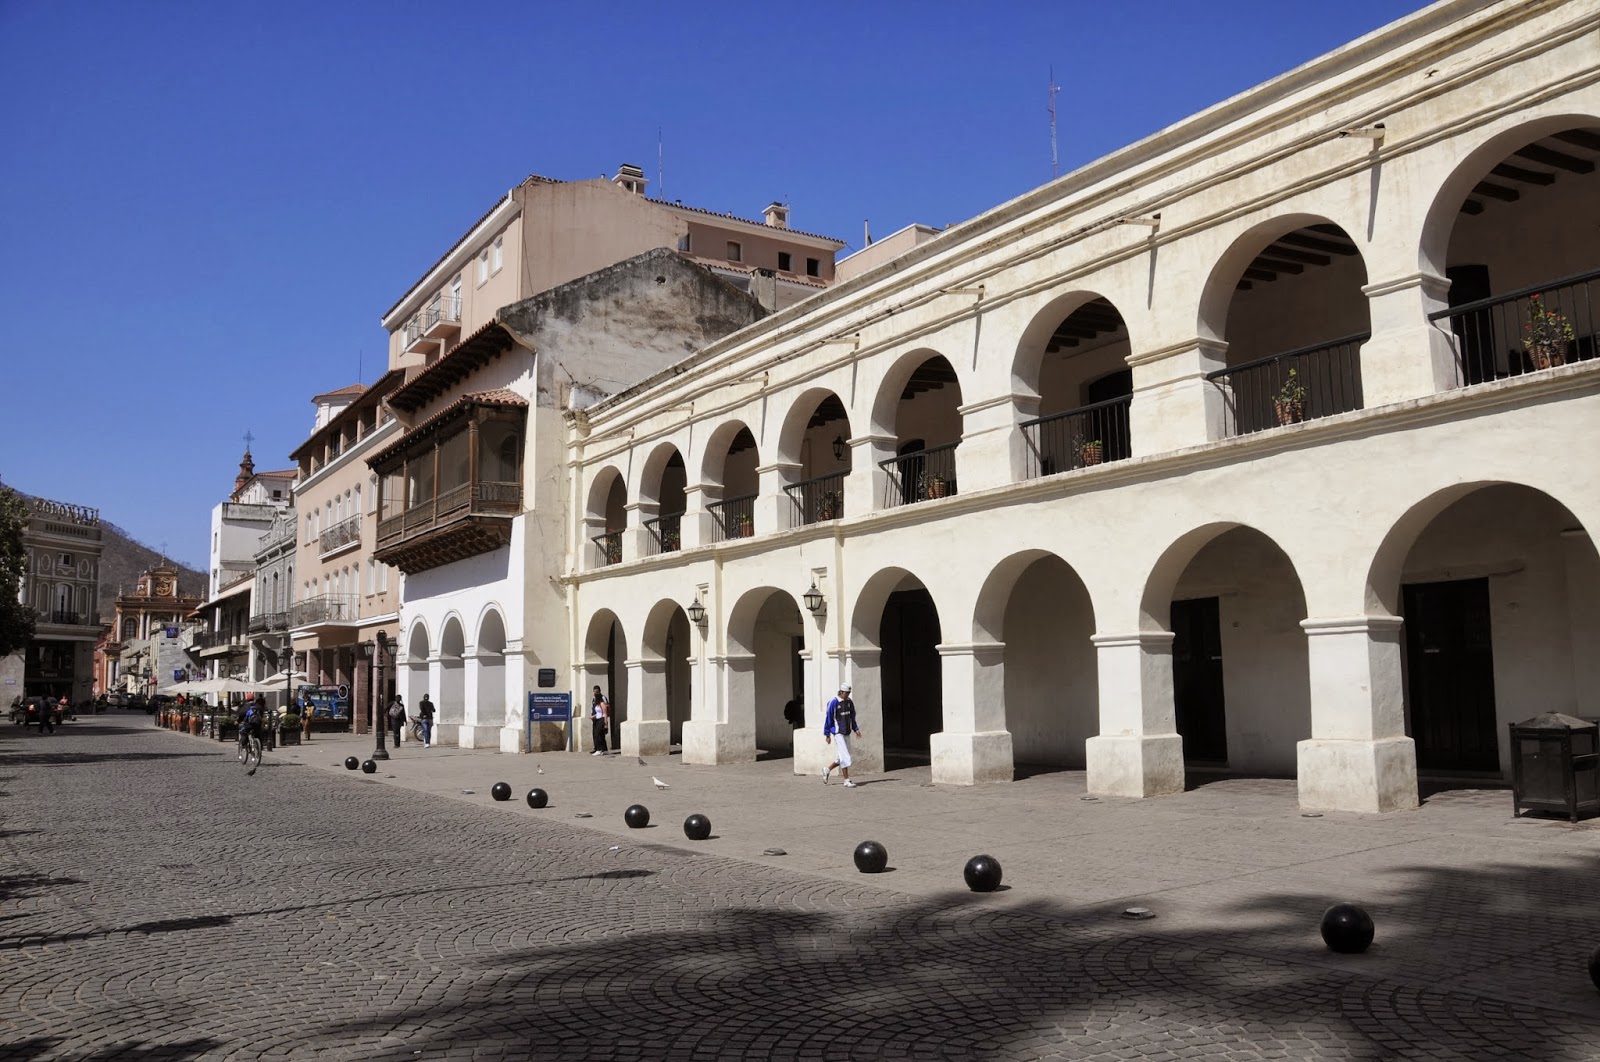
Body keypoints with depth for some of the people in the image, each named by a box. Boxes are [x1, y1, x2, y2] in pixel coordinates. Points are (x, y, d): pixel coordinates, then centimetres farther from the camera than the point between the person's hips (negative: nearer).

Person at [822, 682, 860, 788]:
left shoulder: (849, 702, 7)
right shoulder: (833, 703, -14)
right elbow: (828, 719, -10)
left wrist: (856, 729, 7)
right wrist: (827, 735, -8)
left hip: (847, 733, 7)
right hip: (838, 733, -7)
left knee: (842, 757, 12)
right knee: (845, 757, -8)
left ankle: (827, 771, 31)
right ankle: (847, 781, -2)